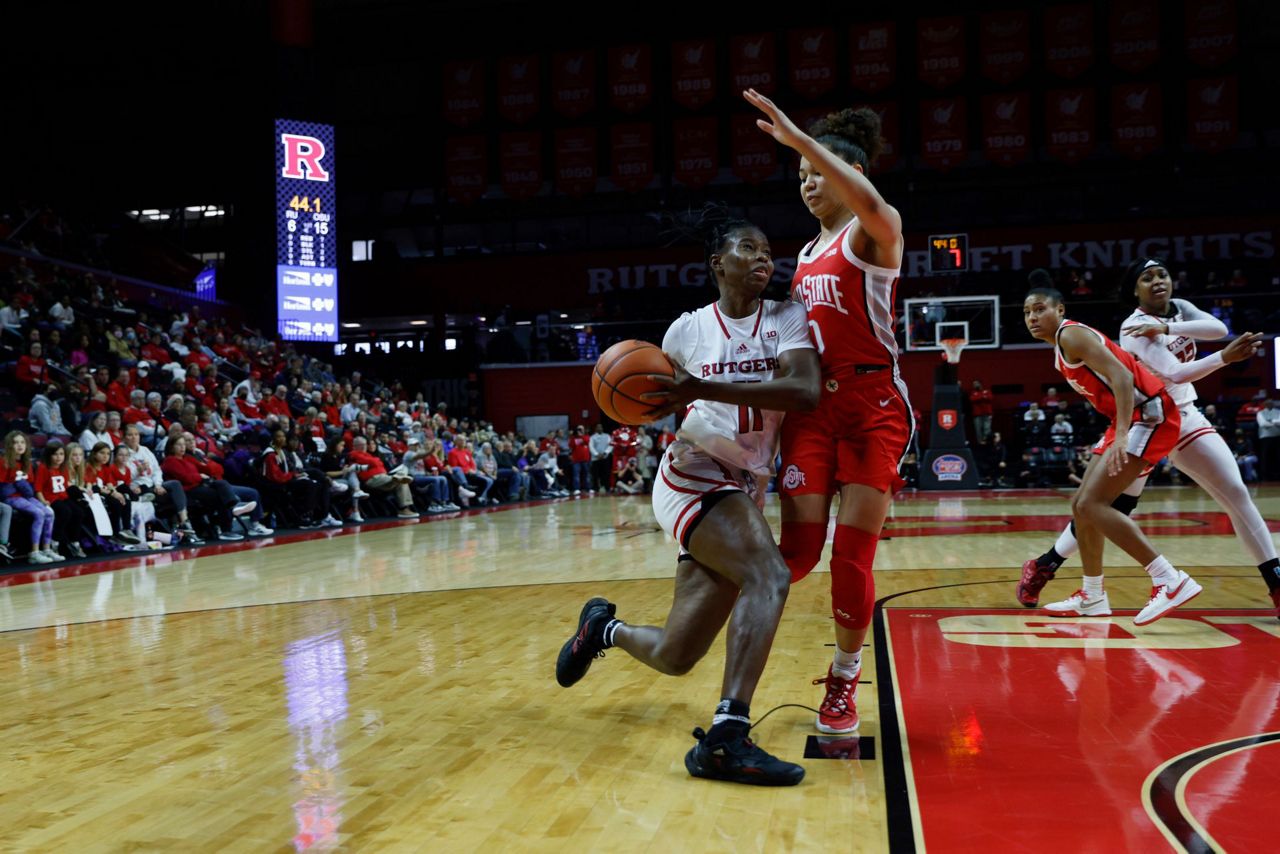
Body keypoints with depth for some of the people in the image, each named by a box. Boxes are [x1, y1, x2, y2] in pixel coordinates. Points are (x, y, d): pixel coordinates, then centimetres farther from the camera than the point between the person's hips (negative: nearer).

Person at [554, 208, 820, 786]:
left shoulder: (787, 318, 3)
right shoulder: (688, 329, 3)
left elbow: (805, 391, -16)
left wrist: (704, 388, -25)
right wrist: (644, 399, -5)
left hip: (744, 490, 3)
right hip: (693, 476, -3)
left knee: (674, 657, 6)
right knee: (768, 574, -31)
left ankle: (604, 628, 38)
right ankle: (727, 736, -34)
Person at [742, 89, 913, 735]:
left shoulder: (874, 233, -4)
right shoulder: (808, 253, 18)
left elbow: (870, 203, -30)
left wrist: (798, 138, -33)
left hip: (873, 406, -5)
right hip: (813, 404, 5)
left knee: (852, 556, -2)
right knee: (799, 549, -7)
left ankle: (843, 682, 16)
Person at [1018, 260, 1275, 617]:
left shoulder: (1179, 308, 6)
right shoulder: (1135, 327, -17)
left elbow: (1218, 328, -14)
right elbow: (1176, 373, -29)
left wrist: (1167, 327, -25)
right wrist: (1225, 357, -39)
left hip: (1186, 419, 7)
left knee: (1237, 494, -2)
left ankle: (1275, 584, 4)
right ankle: (1041, 567, 10)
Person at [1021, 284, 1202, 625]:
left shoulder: (1071, 335, -11)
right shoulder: (1062, 352, 18)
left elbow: (1121, 376, -23)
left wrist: (1122, 435, -32)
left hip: (1149, 414, -10)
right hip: (1131, 418, 10)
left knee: (1091, 504, -18)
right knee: (1081, 504, 13)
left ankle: (1171, 581, -19)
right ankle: (1092, 597, 23)